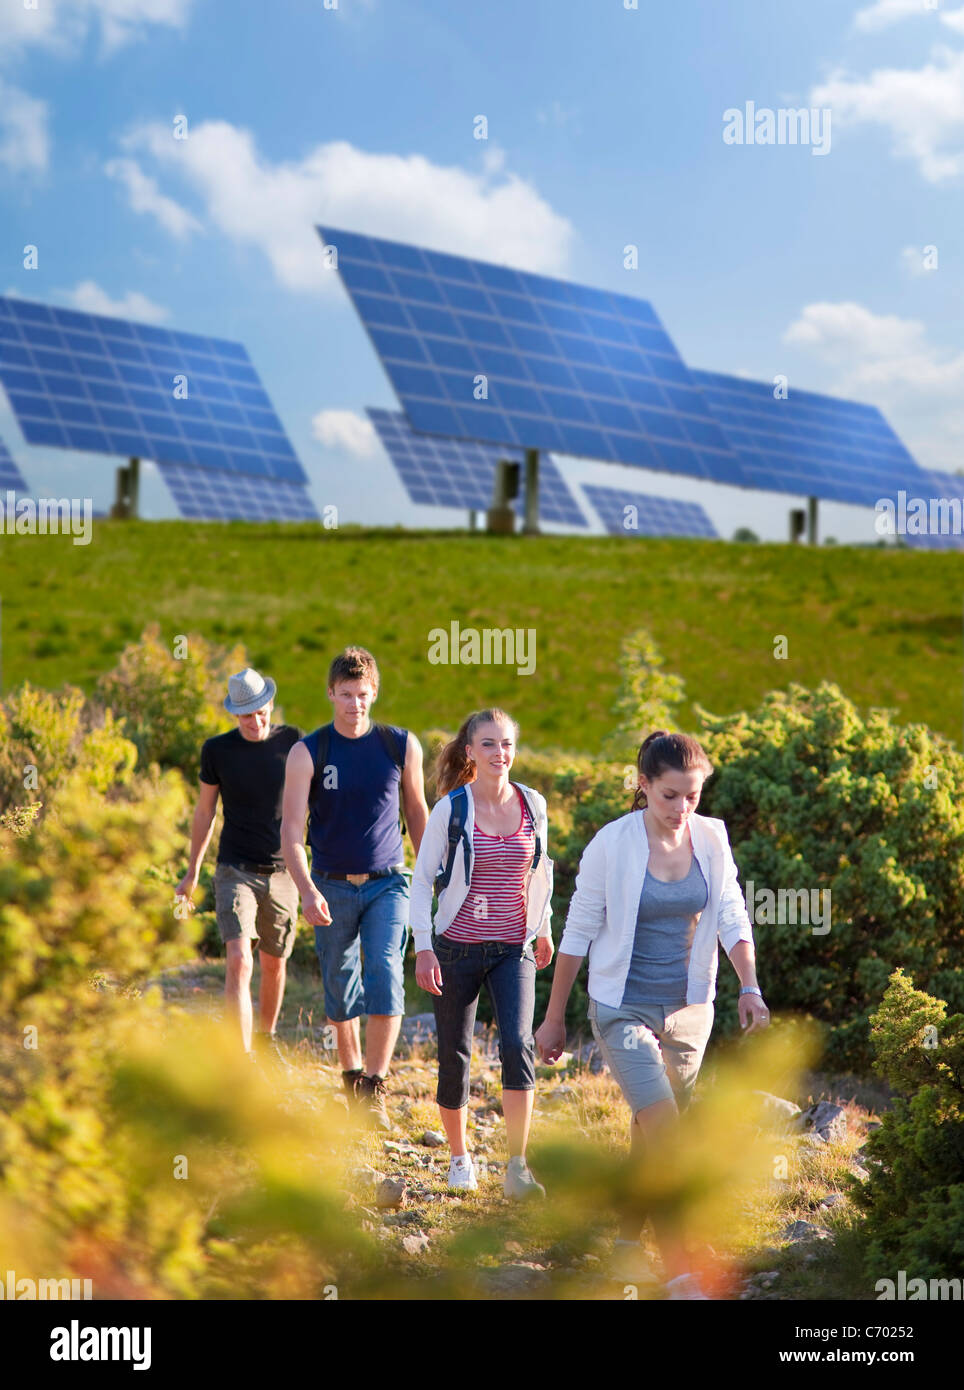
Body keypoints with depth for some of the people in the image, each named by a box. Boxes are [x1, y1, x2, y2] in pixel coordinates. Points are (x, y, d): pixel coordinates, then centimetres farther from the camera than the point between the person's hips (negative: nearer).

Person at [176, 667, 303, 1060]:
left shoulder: (293, 742, -1)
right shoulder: (217, 750, -3)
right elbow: (205, 812, 8)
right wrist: (191, 873, 12)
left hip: (281, 872, 2)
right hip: (235, 871, -2)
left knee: (274, 964, 13)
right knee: (238, 962, -17)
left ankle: (268, 1037, 37)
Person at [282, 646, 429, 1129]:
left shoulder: (402, 746, 0)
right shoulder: (307, 753, -5)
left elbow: (417, 812, 13)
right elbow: (291, 829, -9)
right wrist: (307, 890, -23)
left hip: (387, 885, 0)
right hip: (332, 886, 0)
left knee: (385, 979, -15)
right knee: (341, 990, 9)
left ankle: (374, 1090, -9)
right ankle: (351, 1076, 28)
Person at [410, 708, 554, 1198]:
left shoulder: (533, 806, 2)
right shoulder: (451, 810, -8)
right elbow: (422, 878, -5)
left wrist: (544, 928, 24)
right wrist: (423, 948, -12)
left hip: (513, 949, 1)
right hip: (458, 947, -1)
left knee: (518, 1043, -17)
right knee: (454, 1056, 6)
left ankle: (517, 1168, -14)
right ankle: (459, 1158, 28)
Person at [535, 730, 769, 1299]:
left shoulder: (712, 838, -3)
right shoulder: (612, 845, -13)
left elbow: (732, 916, -3)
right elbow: (579, 932, -6)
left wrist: (750, 986, -21)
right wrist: (555, 1017, -1)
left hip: (688, 1010, 4)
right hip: (625, 1009, -4)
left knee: (654, 1128, 16)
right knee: (663, 1130, -17)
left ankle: (629, 1234, 38)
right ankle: (681, 1273, -14)